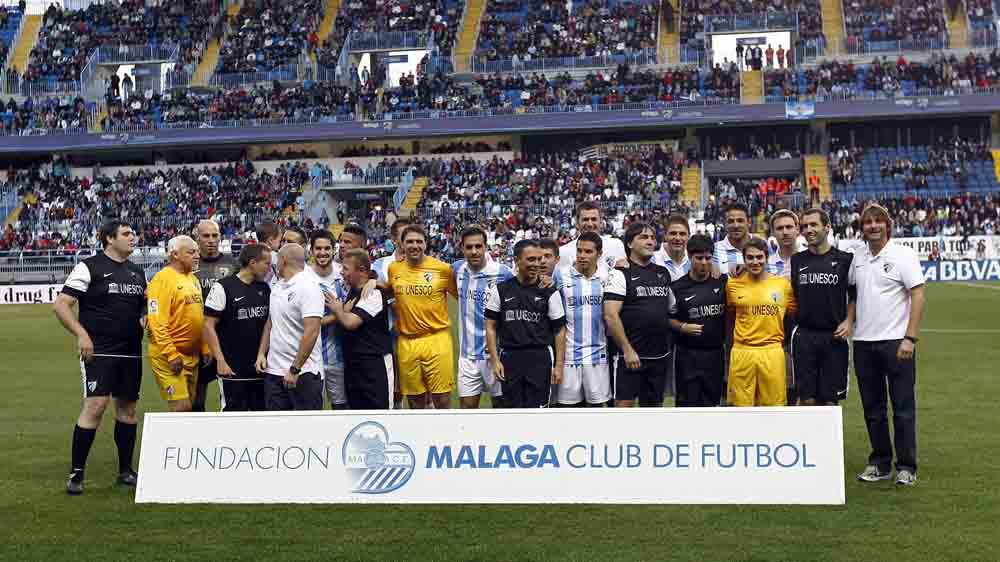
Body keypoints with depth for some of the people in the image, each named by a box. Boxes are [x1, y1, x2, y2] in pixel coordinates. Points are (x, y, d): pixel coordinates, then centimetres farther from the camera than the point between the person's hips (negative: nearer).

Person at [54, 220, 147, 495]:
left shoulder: (137, 272, 15)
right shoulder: (89, 267, -5)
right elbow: (60, 304, -8)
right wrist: (81, 333, -18)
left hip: (131, 353, 7)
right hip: (99, 351, -6)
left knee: (128, 407, 10)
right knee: (95, 405, -14)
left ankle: (125, 470, 21)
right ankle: (76, 473, -5)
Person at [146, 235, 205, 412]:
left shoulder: (193, 279, 14)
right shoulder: (162, 279, -12)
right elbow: (157, 322, -18)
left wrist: (205, 349, 10)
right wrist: (172, 355, -21)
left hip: (192, 356, 8)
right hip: (169, 357, -8)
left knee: (188, 407, 11)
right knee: (181, 408, -10)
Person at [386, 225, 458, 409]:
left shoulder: (443, 268, -5)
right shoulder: (393, 269, 5)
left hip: (437, 340, -3)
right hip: (406, 342, 3)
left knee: (442, 399, -1)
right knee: (415, 401, 11)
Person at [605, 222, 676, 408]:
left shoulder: (663, 273, 14)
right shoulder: (621, 273, -6)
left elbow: (672, 309, 24)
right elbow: (610, 315, -14)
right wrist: (627, 350, -17)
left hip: (660, 356, 6)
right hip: (630, 355, -6)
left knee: (653, 404, 11)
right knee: (624, 403, -7)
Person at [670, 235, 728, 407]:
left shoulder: (722, 282, 2)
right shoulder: (677, 287, -3)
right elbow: (668, 318, 4)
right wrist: (683, 327, -13)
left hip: (715, 354, 2)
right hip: (688, 354, -2)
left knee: (711, 402, 11)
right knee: (687, 403, 1)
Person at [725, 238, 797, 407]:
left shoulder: (783, 284, 3)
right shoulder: (733, 285, 3)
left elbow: (794, 315, 14)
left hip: (773, 353, 0)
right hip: (742, 353, 0)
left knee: (773, 402, 4)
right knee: (741, 404, 3)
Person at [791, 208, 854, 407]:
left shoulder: (844, 259, 2)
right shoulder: (796, 260, 8)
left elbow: (854, 296, 10)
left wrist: (848, 321, -2)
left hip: (834, 337, -1)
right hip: (804, 336, 1)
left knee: (830, 400, 3)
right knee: (807, 399, 0)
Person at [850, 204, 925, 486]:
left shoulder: (903, 254, -5)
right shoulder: (857, 257, 10)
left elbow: (918, 296, -9)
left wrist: (910, 338, -14)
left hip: (896, 342, -5)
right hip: (863, 343, 5)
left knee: (903, 408, -1)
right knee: (873, 409, 10)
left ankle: (906, 467, 8)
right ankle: (880, 464, 20)